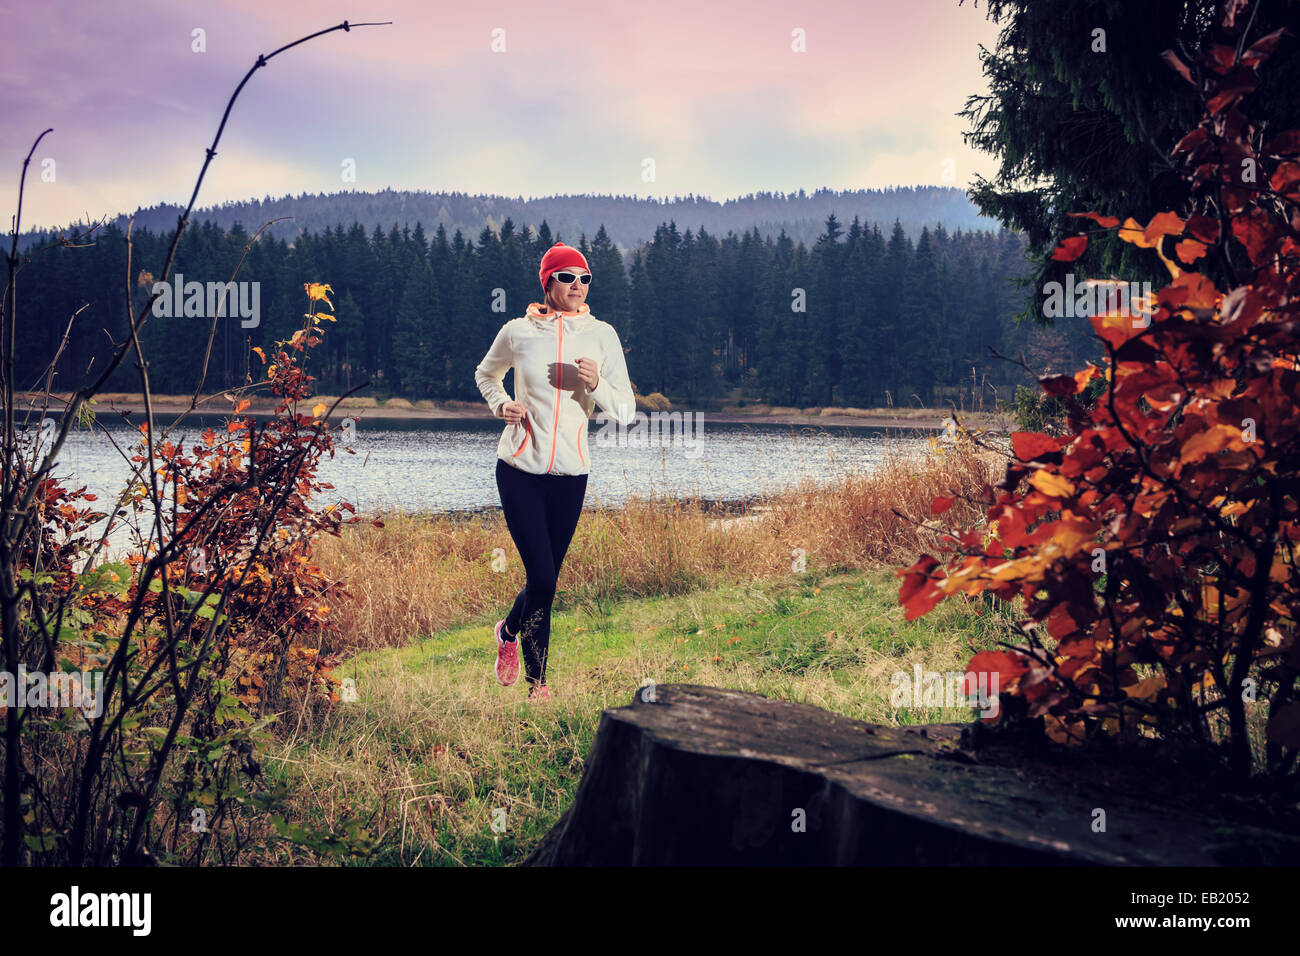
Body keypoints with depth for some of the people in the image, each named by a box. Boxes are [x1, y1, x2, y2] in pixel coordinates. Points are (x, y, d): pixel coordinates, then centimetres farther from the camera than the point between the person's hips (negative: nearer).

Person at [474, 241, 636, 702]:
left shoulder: (601, 335, -1)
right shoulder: (518, 332, -2)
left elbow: (626, 412, -2)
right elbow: (486, 374, 19)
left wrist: (596, 385, -21)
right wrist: (500, 405, -1)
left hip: (571, 474, 2)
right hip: (520, 469, -2)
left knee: (546, 579, 11)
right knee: (541, 580, -8)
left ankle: (509, 631, 43)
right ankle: (536, 681, 13)